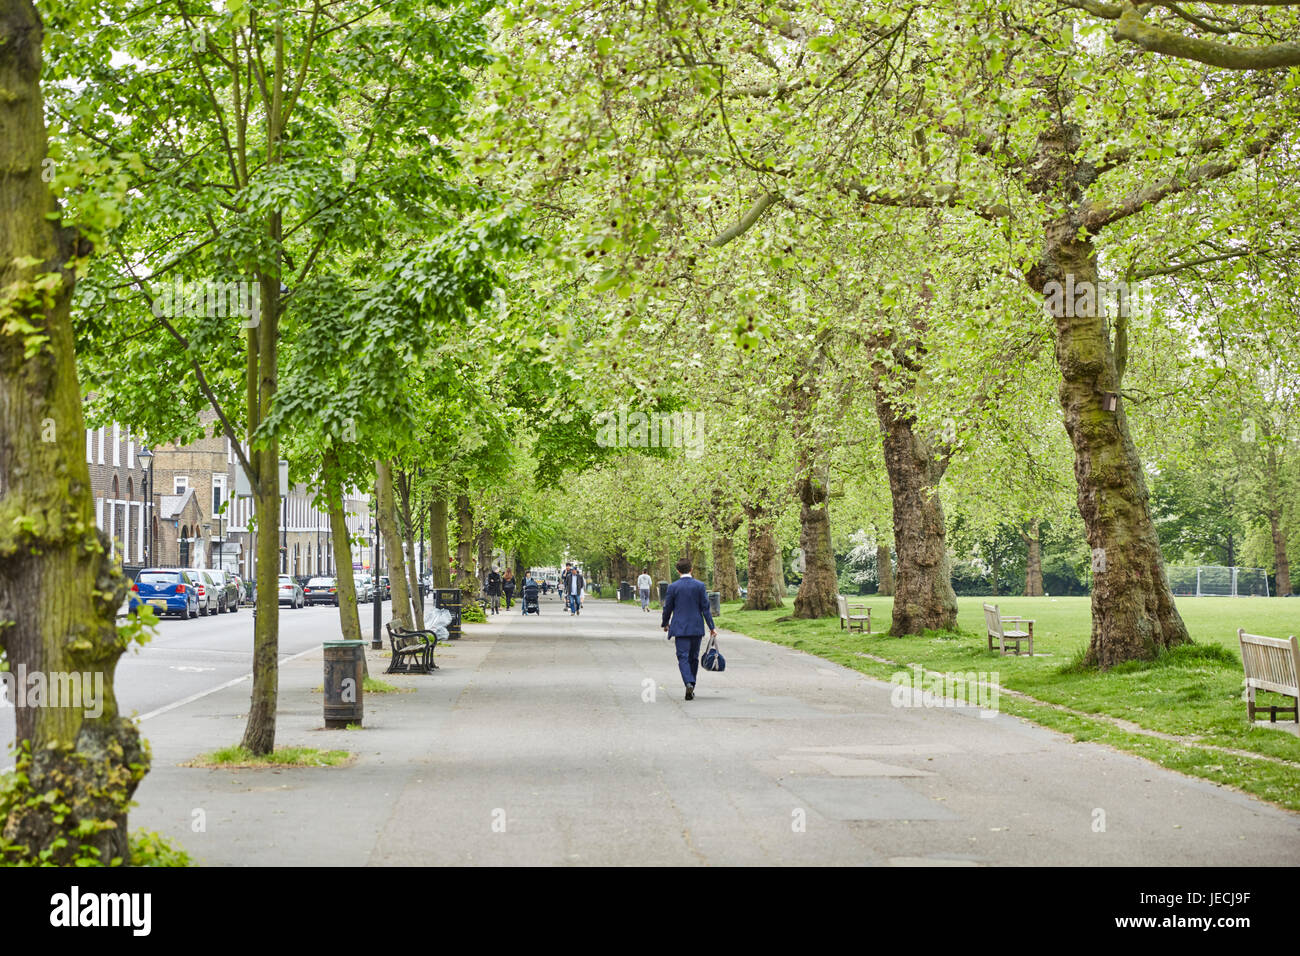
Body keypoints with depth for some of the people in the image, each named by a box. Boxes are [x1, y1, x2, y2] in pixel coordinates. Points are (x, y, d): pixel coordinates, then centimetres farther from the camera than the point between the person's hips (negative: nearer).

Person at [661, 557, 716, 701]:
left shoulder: (673, 587, -4)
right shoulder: (700, 586, -2)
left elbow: (668, 608, 2)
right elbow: (705, 608, -3)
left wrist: (665, 624, 20)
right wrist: (711, 627, 1)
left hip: (680, 628, -2)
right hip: (697, 628, 2)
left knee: (683, 657, -4)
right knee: (694, 658, 13)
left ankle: (689, 683, -26)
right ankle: (691, 688, 19)